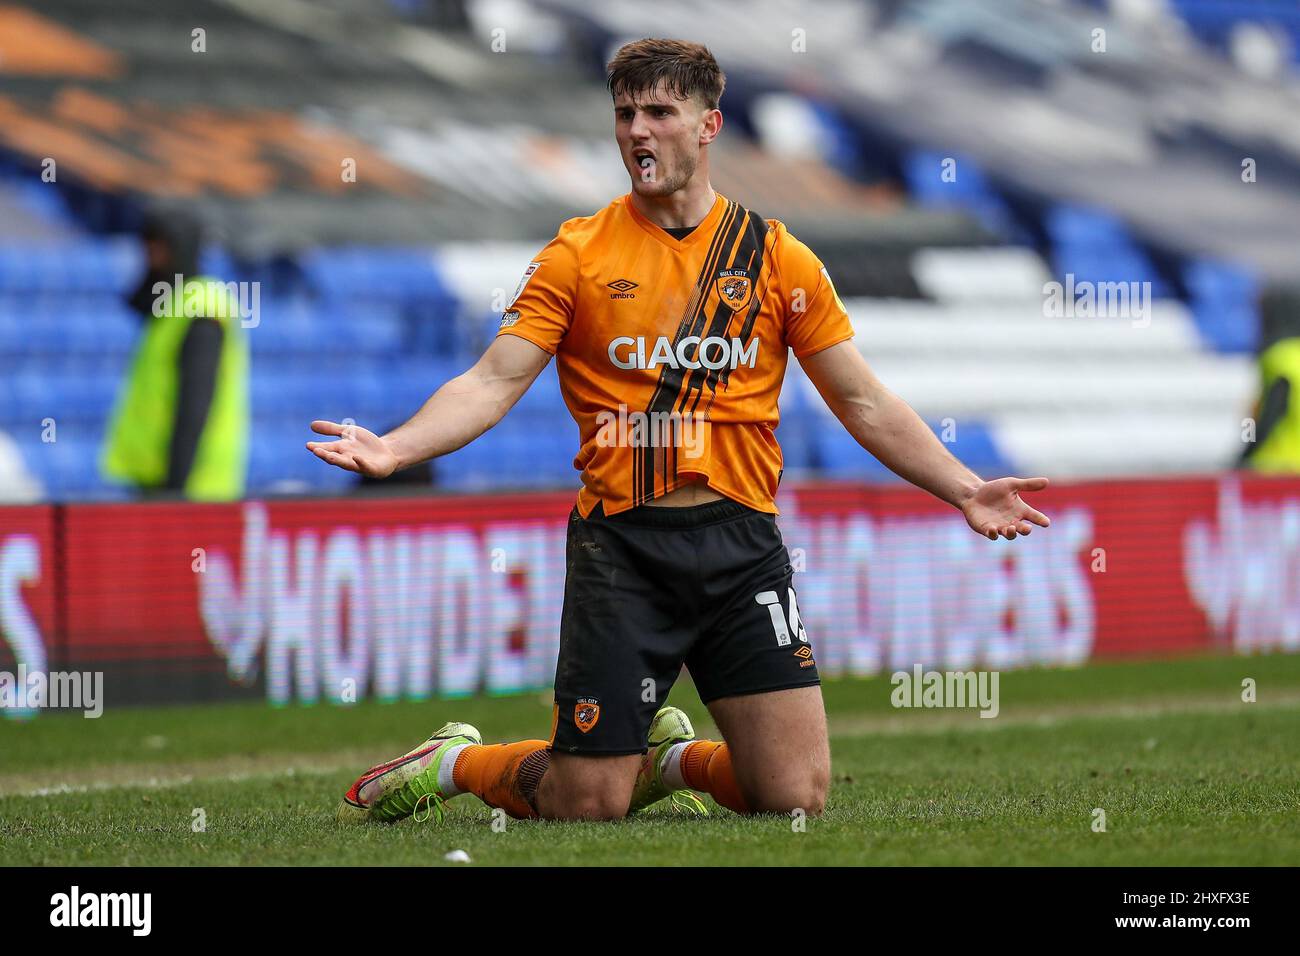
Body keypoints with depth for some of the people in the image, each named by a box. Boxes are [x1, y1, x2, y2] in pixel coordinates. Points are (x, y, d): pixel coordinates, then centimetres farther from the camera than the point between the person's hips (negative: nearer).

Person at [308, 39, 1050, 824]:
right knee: (588, 805, -5)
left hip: (741, 544, 2)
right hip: (622, 545, -2)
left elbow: (865, 403, 12)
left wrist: (964, 489, 3)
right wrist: (393, 450, -20)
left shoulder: (779, 258, 7)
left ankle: (670, 757, 26)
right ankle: (454, 764, 26)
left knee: (796, 797, -6)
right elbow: (494, 383, -4)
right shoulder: (578, 254, 3)